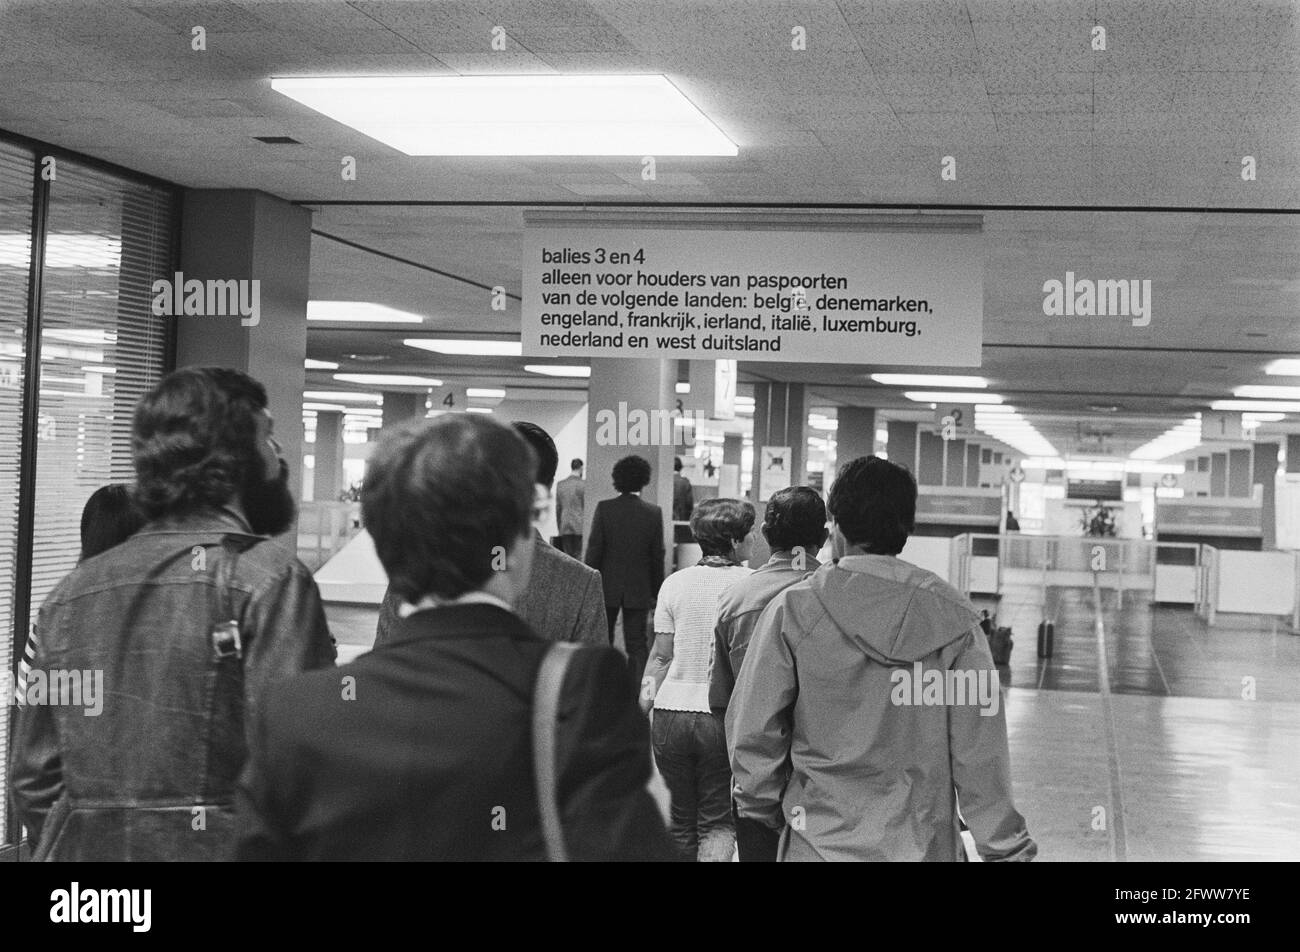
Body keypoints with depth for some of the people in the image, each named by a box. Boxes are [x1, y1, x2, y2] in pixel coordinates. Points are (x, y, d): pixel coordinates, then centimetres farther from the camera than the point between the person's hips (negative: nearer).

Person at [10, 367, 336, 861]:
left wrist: (73, 846, 17)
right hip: (215, 848, -5)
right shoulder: (270, 579, -10)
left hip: (79, 846, 6)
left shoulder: (71, 591, 9)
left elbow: (32, 779, 10)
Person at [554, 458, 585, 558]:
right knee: (578, 557, -4)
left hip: (564, 527, 4)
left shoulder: (560, 484, 7)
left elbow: (557, 508, 12)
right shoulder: (583, 484, -6)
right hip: (579, 527, -4)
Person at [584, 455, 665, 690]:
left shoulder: (604, 508, -9)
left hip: (607, 587, 0)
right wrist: (657, 590, 9)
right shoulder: (654, 513, -6)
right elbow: (658, 556, -1)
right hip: (639, 591, 0)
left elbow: (593, 549, -8)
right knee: (637, 644, 8)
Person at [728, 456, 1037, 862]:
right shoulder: (954, 617, -2)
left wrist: (763, 805, 15)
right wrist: (1006, 849, 5)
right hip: (926, 844, 1)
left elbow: (752, 732, -3)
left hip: (820, 841, -1)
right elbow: (980, 753, -3)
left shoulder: (792, 610, -6)